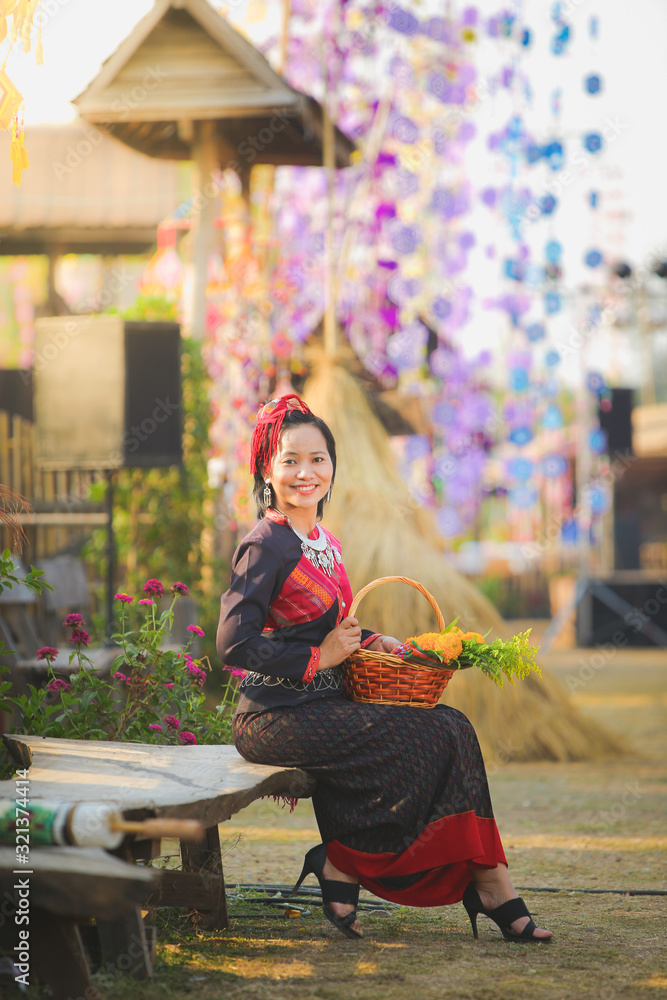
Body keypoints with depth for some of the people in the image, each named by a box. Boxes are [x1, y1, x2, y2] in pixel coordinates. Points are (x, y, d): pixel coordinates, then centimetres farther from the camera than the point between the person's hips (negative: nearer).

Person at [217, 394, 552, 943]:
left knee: (454, 730, -8)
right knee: (430, 739, -16)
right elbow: (234, 644, -19)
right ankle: (342, 865, -5)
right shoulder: (265, 546, -12)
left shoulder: (324, 541, 14)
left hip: (323, 702, 8)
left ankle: (486, 884, -6)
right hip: (278, 716, -8)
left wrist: (371, 640, 6)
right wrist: (319, 657, -14)